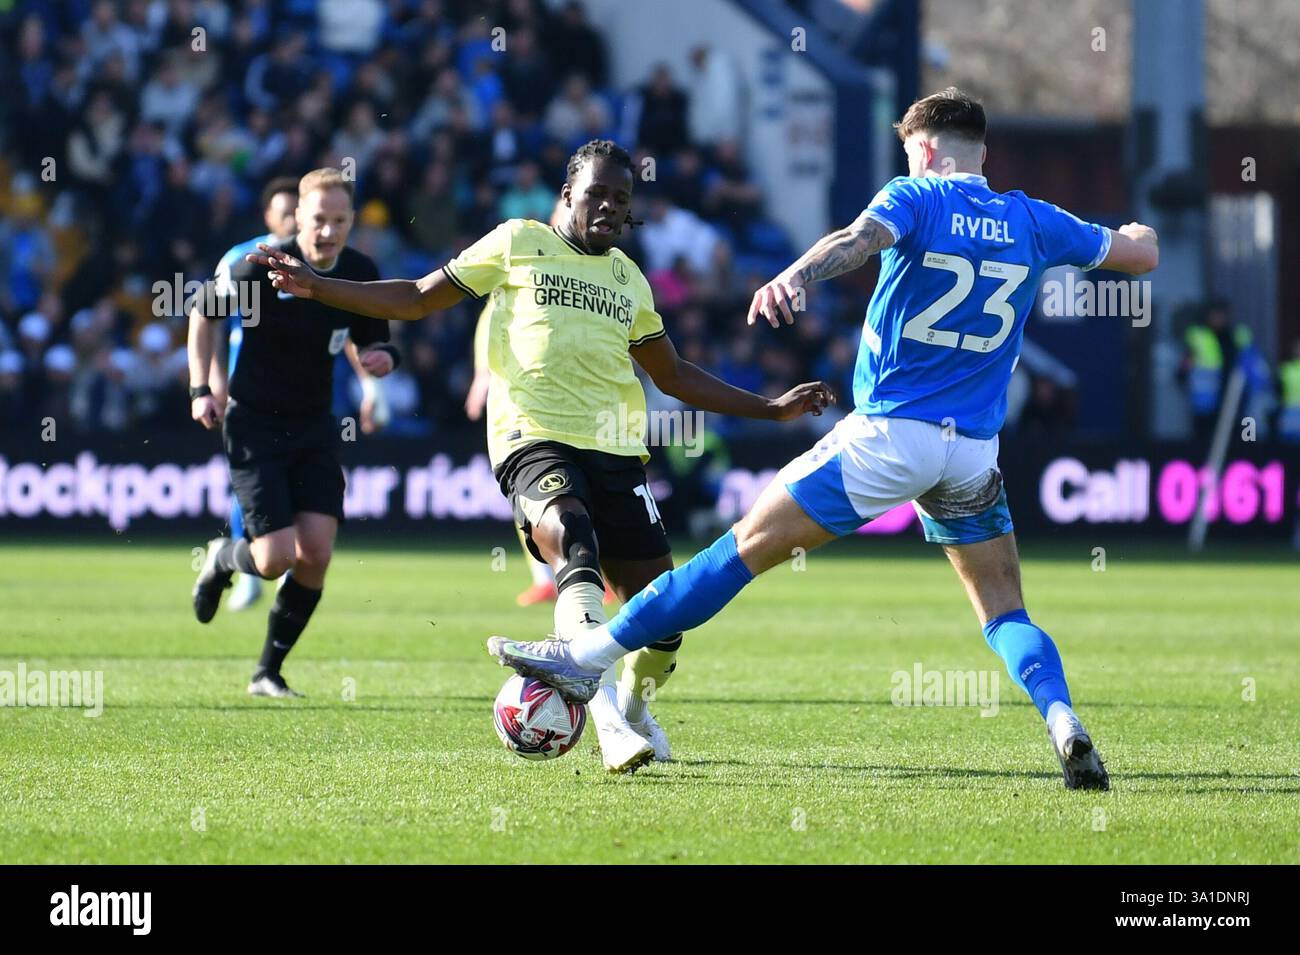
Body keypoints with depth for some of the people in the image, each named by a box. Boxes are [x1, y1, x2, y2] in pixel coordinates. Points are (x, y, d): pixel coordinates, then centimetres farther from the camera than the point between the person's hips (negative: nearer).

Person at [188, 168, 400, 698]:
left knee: (315, 554, -8)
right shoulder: (262, 266, -15)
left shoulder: (361, 275, -3)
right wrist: (201, 389, -7)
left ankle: (268, 672, 10)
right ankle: (222, 558, 26)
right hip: (253, 423, -4)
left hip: (315, 426, 4)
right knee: (276, 558, -12)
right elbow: (203, 312, -1)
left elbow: (372, 340, 11)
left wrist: (380, 357, -13)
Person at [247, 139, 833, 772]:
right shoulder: (518, 244, 10)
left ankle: (632, 709, 30)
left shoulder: (628, 279, 22)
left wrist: (772, 408, 29)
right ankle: (608, 723, -44)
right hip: (535, 439, -5)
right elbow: (416, 300, 13)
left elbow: (674, 376, 32)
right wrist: (315, 287, 4)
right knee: (576, 557, -34)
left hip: (615, 450, 5)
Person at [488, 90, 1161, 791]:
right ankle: (1064, 725, -15)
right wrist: (1138, 234, 46)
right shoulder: (1032, 222, 10)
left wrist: (792, 278, -44)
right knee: (1005, 612, 11)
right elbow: (1141, 257, 22)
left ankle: (585, 659, 1)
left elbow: (859, 239, -25)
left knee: (750, 544, -1)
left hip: (889, 432, -4)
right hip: (972, 451, 4)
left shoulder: (918, 199, -3)